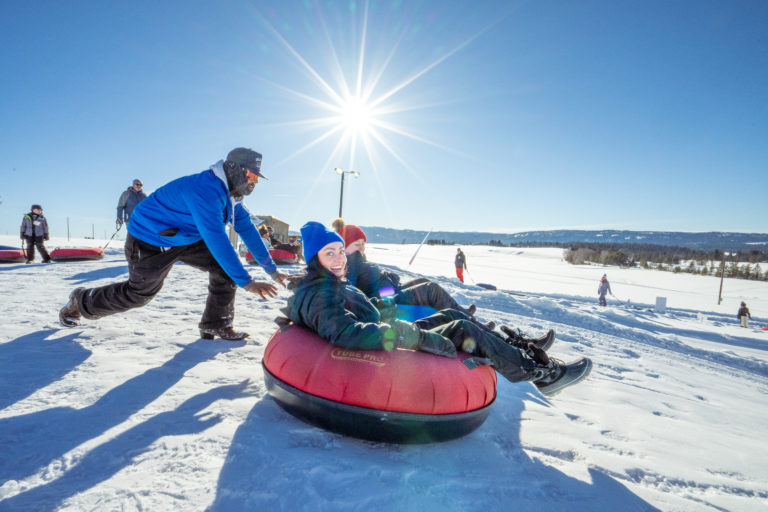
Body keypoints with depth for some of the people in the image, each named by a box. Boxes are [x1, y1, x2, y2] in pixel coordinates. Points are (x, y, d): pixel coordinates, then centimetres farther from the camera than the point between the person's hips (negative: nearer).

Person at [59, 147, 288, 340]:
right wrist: (246, 282, -44)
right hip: (151, 241, -8)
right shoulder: (205, 190, -36)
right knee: (138, 293, 9)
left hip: (186, 238, 8)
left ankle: (216, 326, 4)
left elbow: (248, 230, -5)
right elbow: (217, 240, -44)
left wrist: (272, 270, -9)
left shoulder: (231, 193, -5)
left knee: (226, 268, -8)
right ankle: (80, 302, 37)